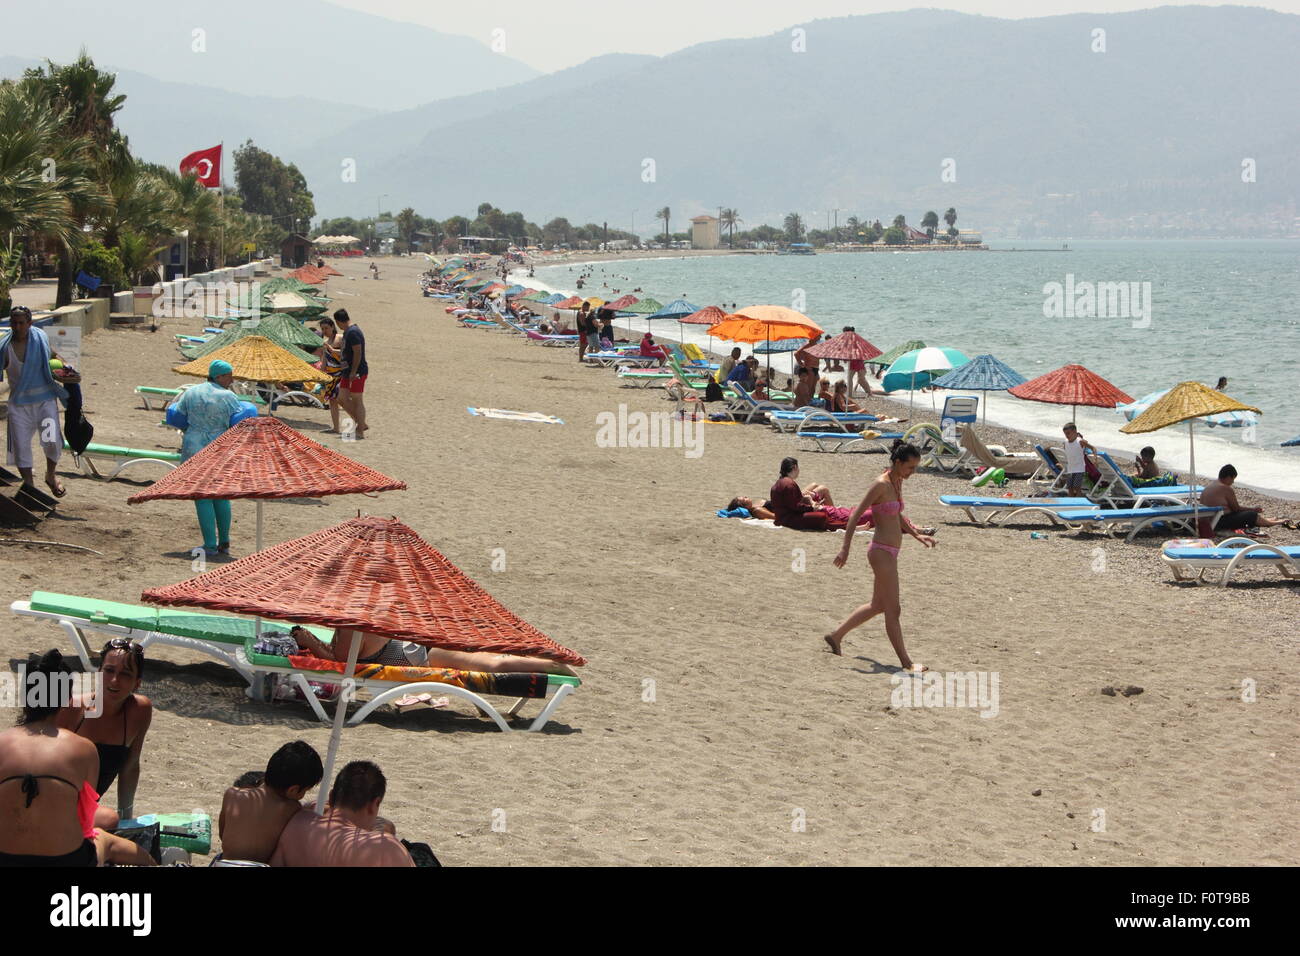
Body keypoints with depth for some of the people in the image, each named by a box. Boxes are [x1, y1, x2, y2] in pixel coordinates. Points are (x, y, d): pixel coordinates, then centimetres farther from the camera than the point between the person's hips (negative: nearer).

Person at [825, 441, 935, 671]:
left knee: (878, 606, 19)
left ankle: (836, 636, 31)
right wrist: (845, 548, -20)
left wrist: (917, 535, 21)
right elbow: (856, 514, -17)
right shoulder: (881, 485, -16)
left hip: (889, 553, 10)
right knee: (893, 609, -4)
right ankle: (906, 661, 1)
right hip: (881, 552, -10)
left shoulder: (897, 482, 10)